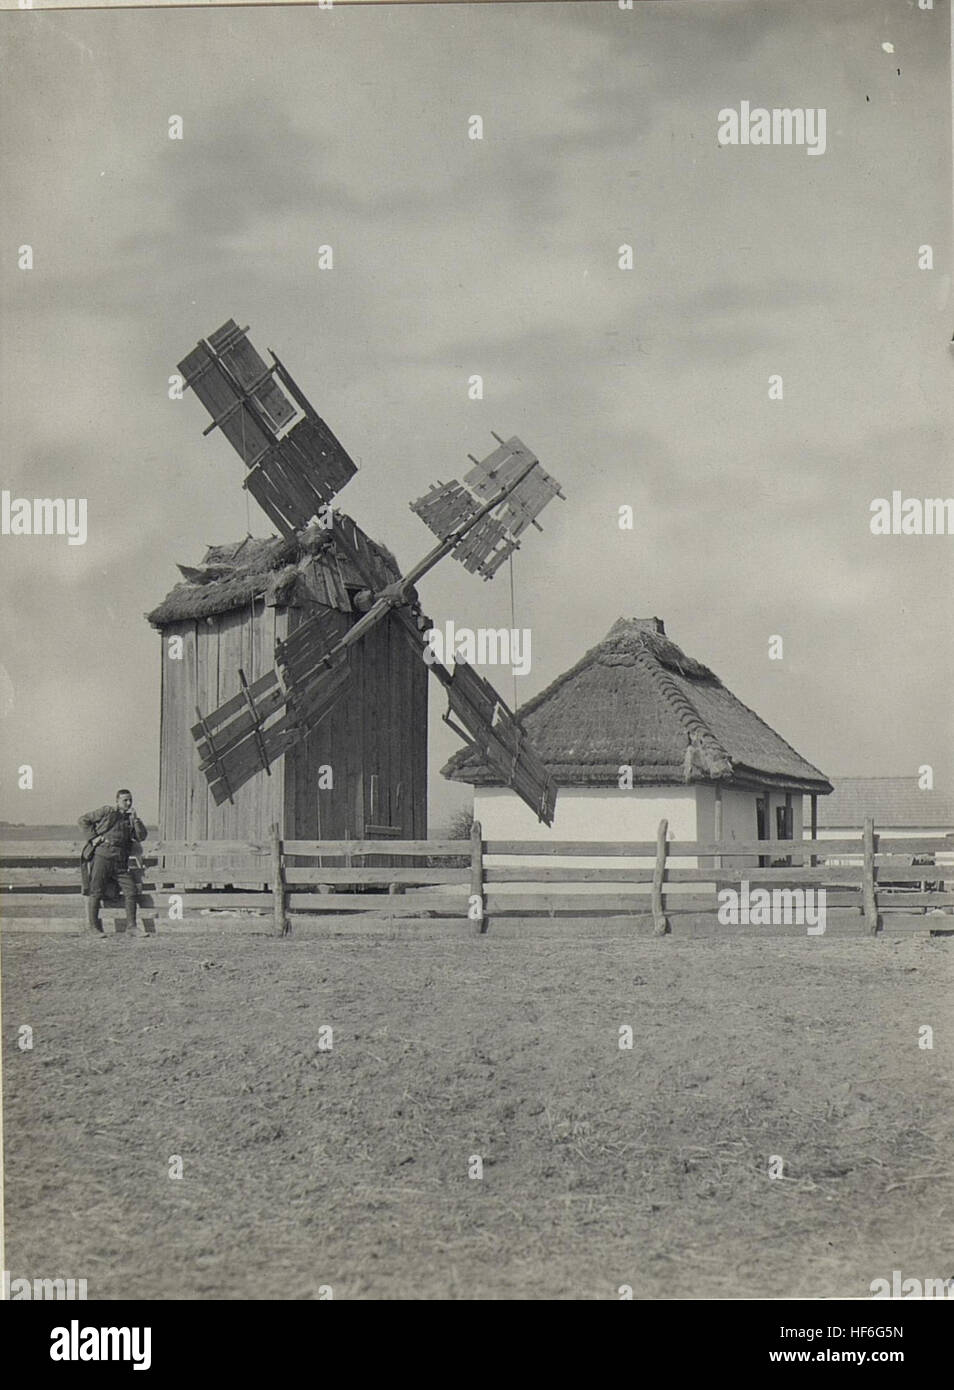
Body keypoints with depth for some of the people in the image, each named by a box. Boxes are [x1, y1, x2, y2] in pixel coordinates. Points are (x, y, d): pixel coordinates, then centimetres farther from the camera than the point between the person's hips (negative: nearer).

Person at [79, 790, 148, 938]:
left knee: (131, 891, -4)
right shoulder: (106, 812, 4)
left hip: (120, 862, 4)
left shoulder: (131, 818, 17)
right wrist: (93, 836, -3)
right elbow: (83, 820, 6)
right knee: (96, 892, -2)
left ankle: (131, 927, 3)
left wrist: (135, 819, -4)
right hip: (103, 856, -4)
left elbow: (142, 836, 6)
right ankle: (94, 927, 7)